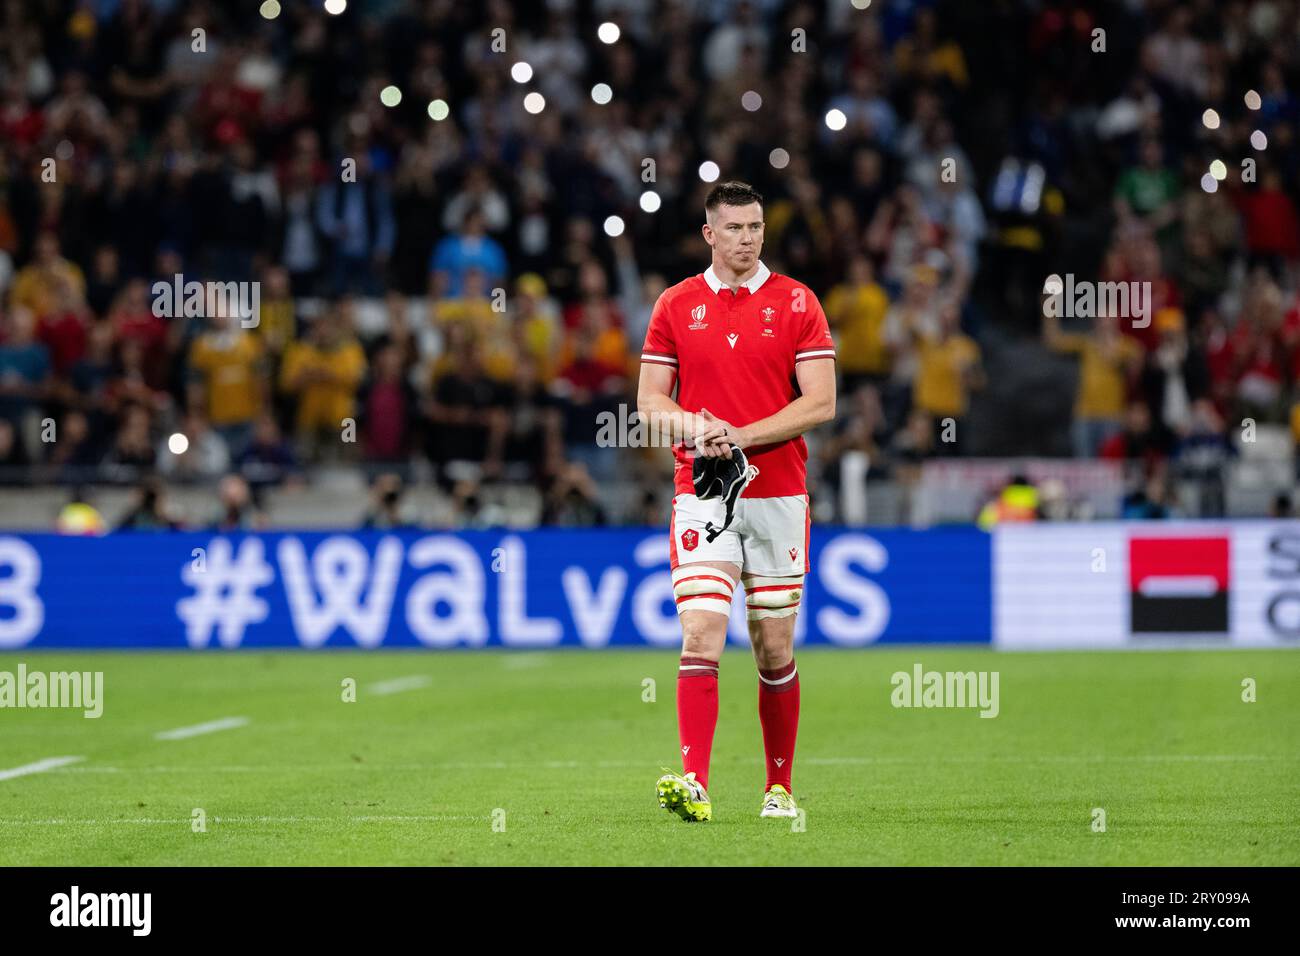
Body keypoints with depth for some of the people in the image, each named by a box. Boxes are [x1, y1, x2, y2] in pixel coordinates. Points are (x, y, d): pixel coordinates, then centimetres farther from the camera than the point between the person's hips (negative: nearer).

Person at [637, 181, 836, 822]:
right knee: (701, 636, -15)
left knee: (775, 649, 6)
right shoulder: (675, 306, 7)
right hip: (700, 493, 0)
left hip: (778, 493, 0)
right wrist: (694, 427, -14)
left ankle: (780, 788, 19)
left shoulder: (796, 302, 2)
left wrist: (741, 437, -14)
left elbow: (820, 403, -4)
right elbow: (649, 401, 8)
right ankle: (693, 784, -21)